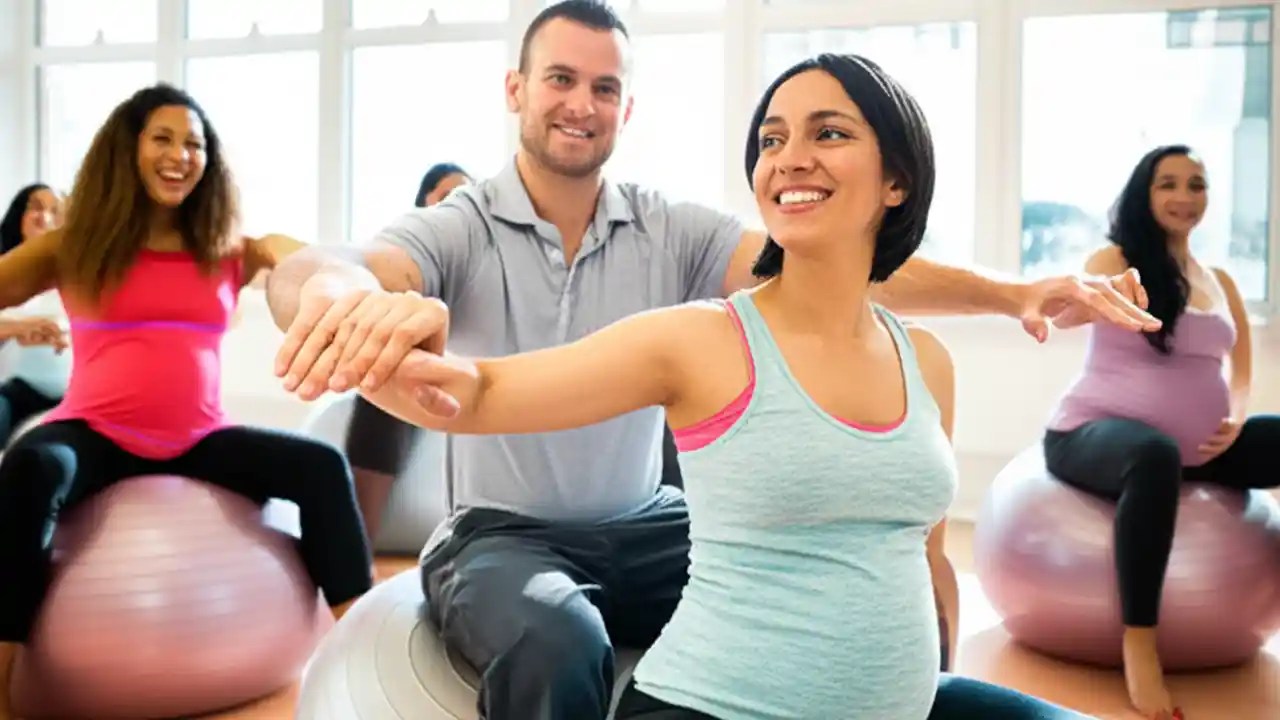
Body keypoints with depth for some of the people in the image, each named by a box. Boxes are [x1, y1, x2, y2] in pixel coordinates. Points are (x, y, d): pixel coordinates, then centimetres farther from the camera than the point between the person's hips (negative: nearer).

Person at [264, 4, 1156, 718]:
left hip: (645, 529, 3)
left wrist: (1012, 293, -27)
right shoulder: (458, 229, -8)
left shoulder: (671, 230, -1)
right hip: (504, 535, -3)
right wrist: (347, 297, -55)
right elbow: (315, 270, -27)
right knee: (555, 645, -36)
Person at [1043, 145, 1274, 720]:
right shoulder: (1114, 262, -1)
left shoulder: (1220, 281, 14)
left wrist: (1235, 419, -4)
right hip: (1099, 430, -6)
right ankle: (1139, 644, -33)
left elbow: (1241, 367, 17)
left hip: (1196, 441, 6)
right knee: (1157, 456, -40)